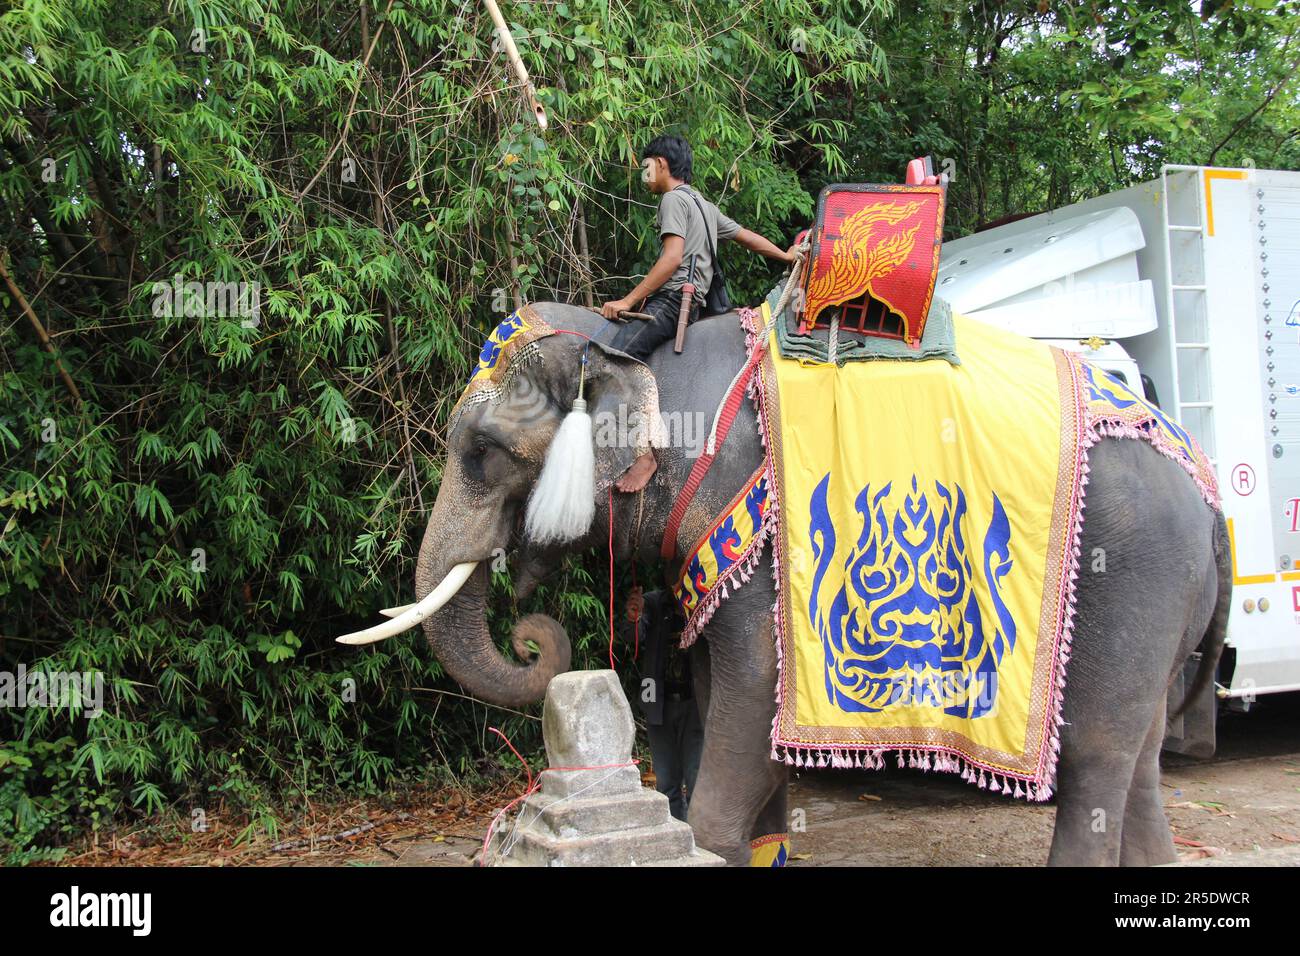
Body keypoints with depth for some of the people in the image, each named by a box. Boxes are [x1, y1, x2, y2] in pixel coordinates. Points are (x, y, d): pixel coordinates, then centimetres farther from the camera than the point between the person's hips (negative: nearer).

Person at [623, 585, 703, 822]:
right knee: (666, 780, 9)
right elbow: (636, 635, -11)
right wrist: (634, 618, -35)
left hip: (694, 703, -2)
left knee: (696, 777, -5)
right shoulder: (653, 602, 2)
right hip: (660, 702, 2)